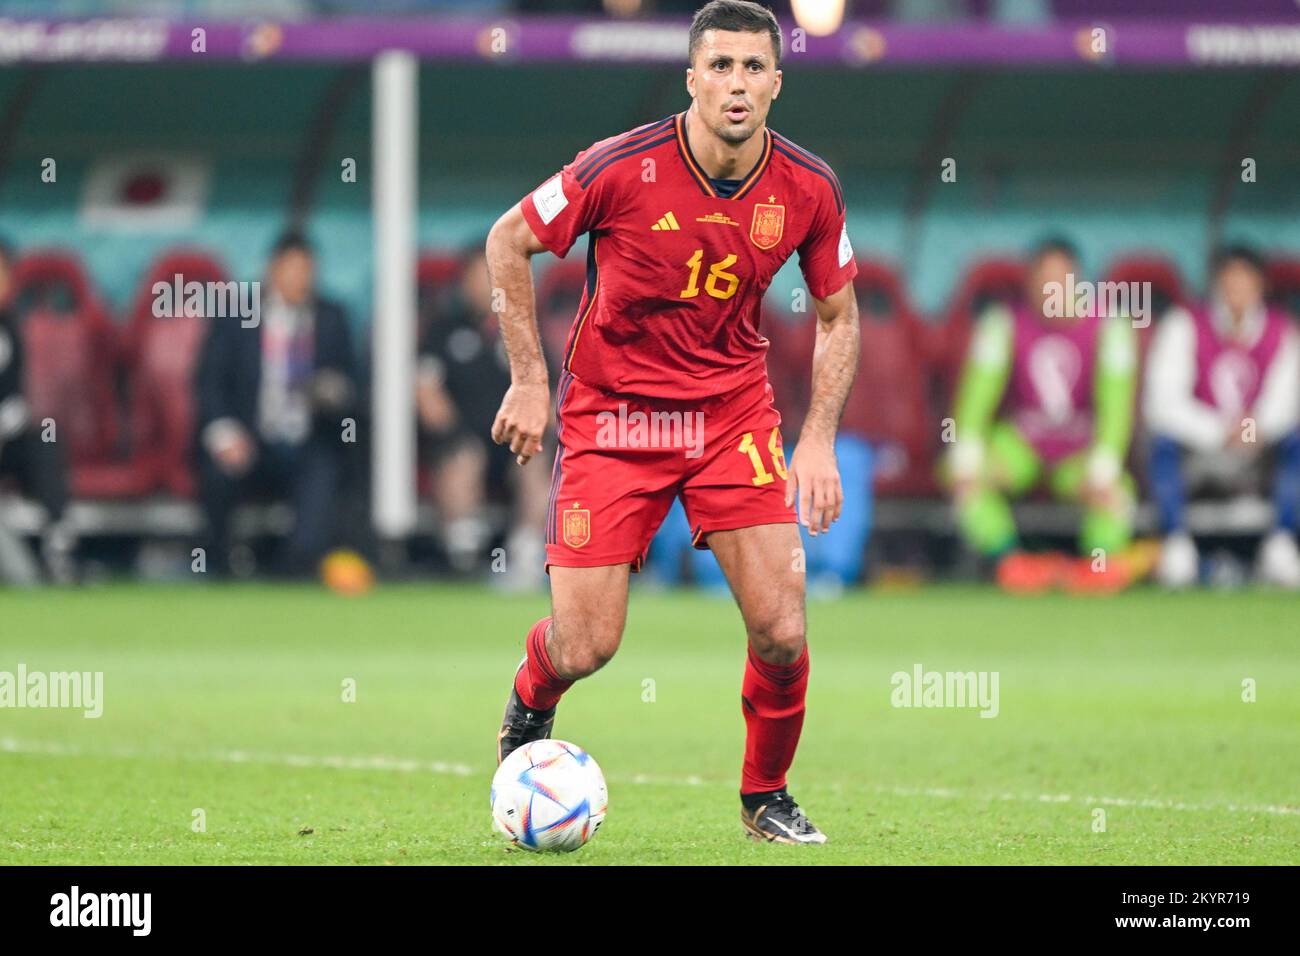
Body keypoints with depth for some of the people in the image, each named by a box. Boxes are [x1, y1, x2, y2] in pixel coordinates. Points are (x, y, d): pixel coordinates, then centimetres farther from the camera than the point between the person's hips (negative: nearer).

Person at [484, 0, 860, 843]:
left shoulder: (809, 189, -9)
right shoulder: (622, 170, -19)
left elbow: (838, 314, 7)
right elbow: (509, 242, -4)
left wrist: (819, 441, -3)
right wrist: (529, 381, -7)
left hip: (734, 409, 2)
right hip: (611, 412, -2)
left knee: (781, 631, -10)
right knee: (583, 648, -5)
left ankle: (766, 797, 17)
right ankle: (530, 707, 33)